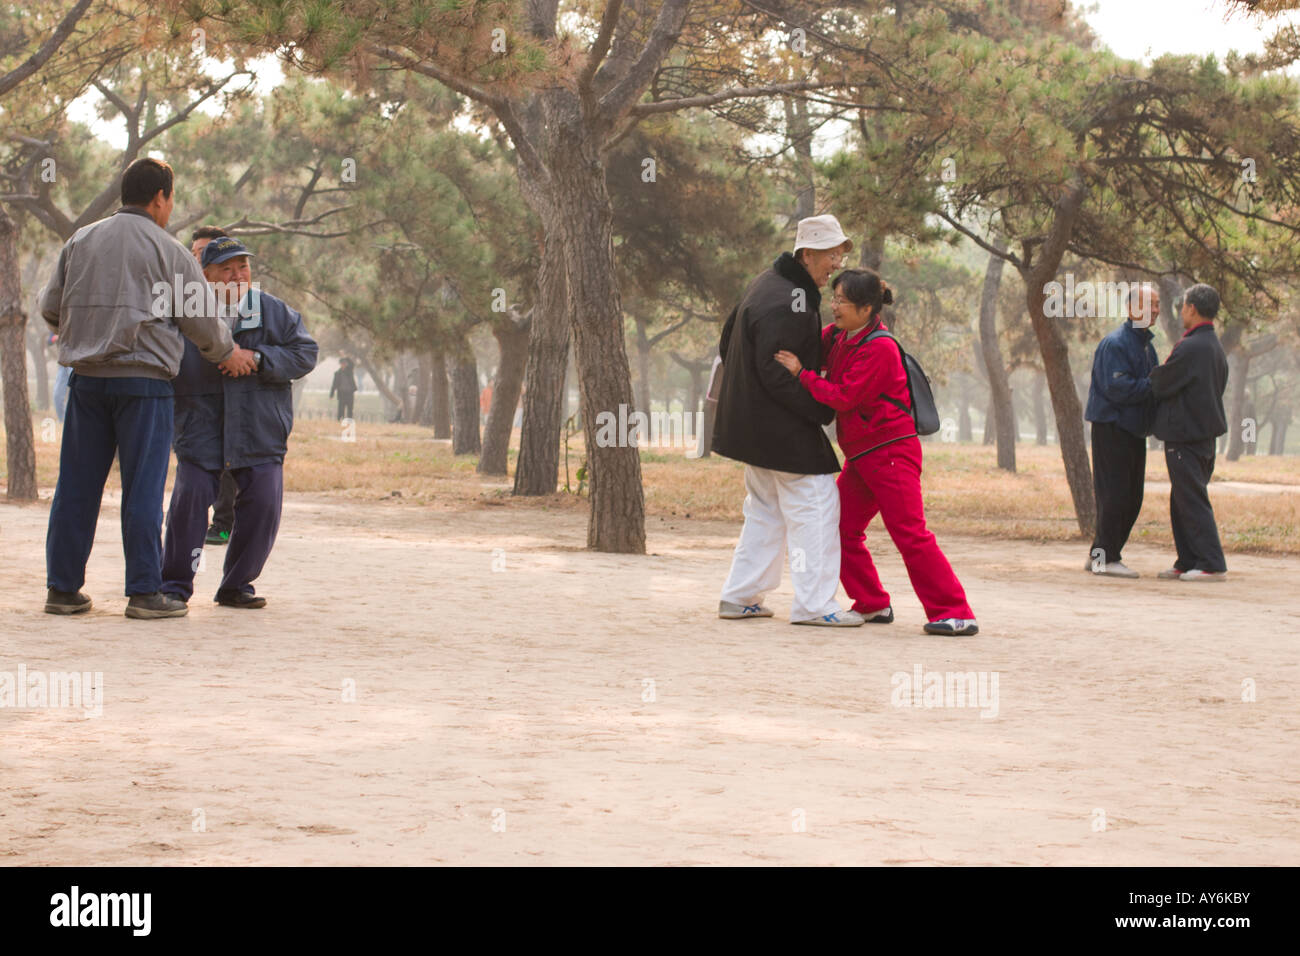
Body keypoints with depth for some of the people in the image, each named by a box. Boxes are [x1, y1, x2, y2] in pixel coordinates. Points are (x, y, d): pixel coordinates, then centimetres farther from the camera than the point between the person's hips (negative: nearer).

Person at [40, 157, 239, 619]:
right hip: (143, 378, -4)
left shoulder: (81, 241, 10)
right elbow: (203, 319, 1)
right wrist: (227, 354, 20)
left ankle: (63, 588, 11)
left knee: (76, 486, 8)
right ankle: (145, 592, -1)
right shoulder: (167, 250, -2)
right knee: (142, 489, -1)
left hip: (86, 376, 4)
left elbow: (50, 307, 15)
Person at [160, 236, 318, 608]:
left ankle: (236, 585, 13)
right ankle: (175, 585, 2)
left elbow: (305, 353, 1)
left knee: (263, 503, -4)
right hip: (200, 427, -1)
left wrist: (258, 359, -15)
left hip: (260, 430, 2)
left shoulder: (275, 312, 5)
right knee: (190, 495, -12)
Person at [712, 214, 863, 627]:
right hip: (782, 429, -11)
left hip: (754, 426, 11)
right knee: (815, 504, -6)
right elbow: (777, 374, -25)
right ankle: (814, 604, -6)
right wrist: (824, 410, -19)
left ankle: (740, 597, 21)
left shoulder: (767, 285, 11)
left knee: (766, 509, 18)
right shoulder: (786, 303, -22)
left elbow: (727, 345, 20)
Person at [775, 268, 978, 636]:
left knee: (910, 534, -13)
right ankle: (873, 605, 19)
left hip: (891, 450, -9)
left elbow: (844, 397, -21)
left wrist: (801, 373, -16)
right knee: (842, 529, 8)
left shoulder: (879, 348, -18)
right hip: (860, 454, 9)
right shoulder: (839, 336, 8)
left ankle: (956, 614, -12)